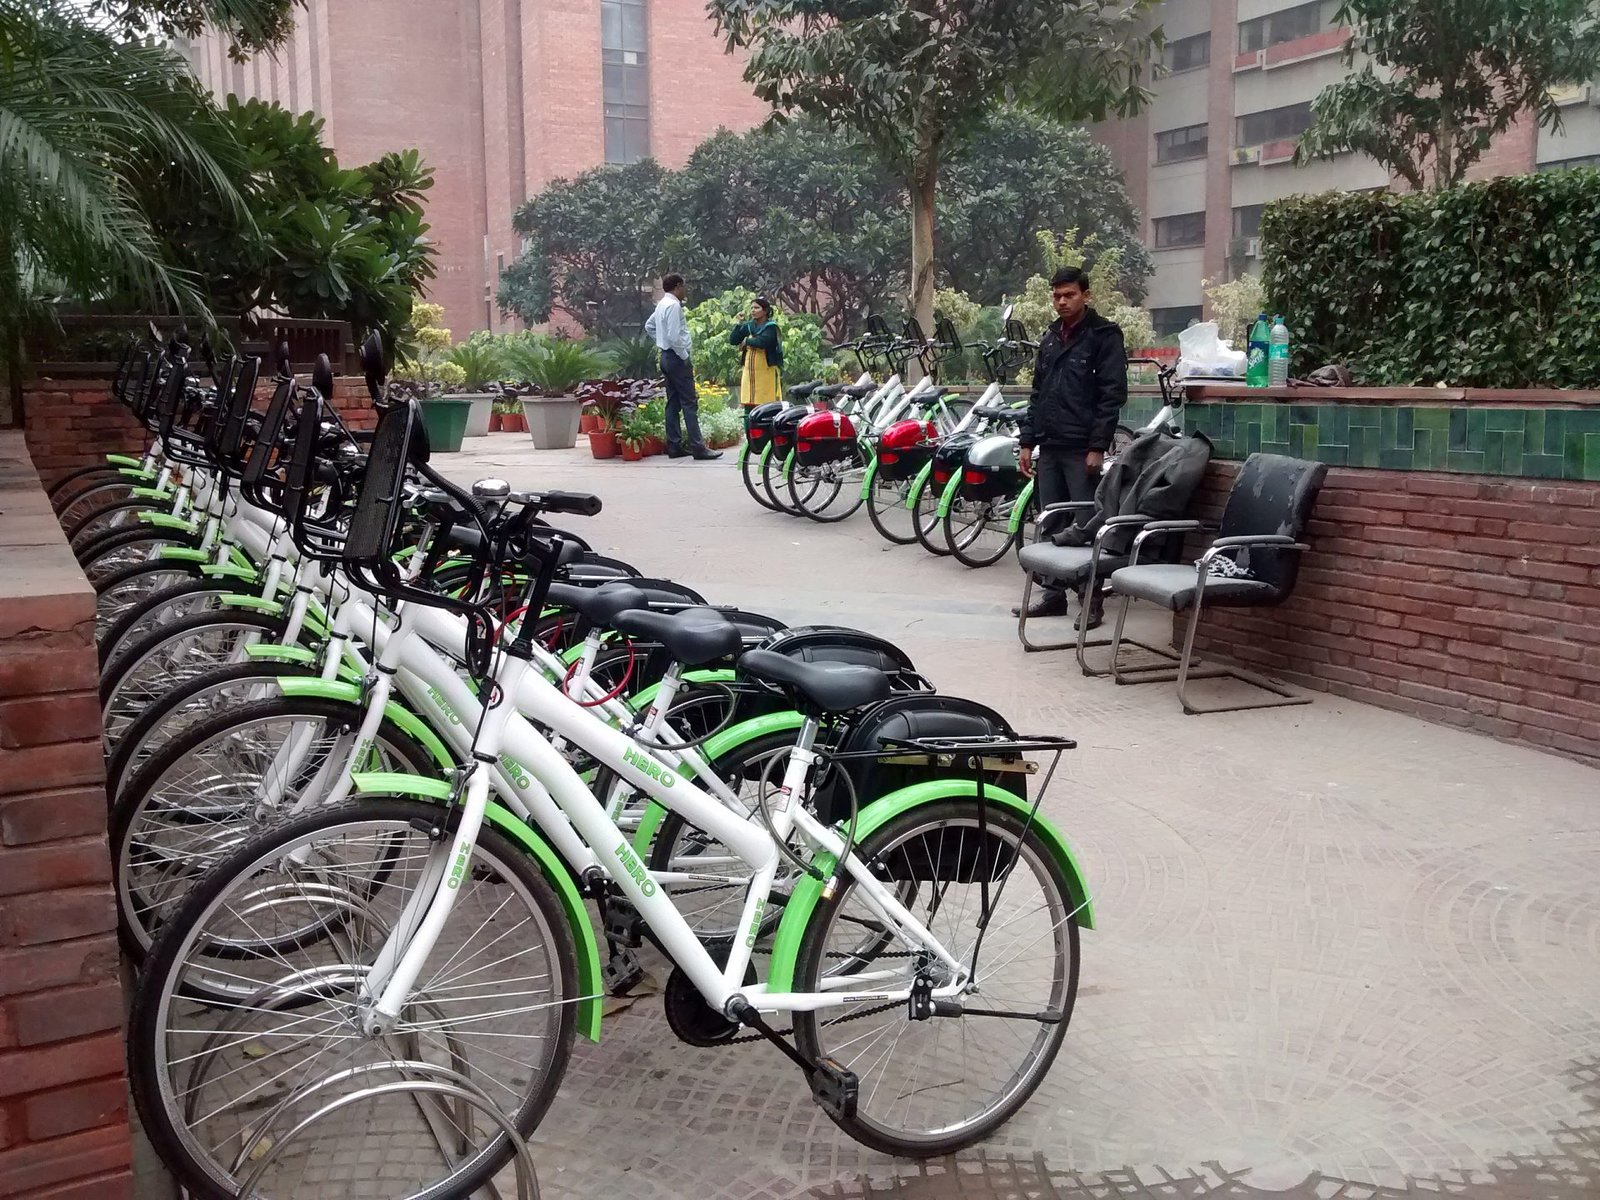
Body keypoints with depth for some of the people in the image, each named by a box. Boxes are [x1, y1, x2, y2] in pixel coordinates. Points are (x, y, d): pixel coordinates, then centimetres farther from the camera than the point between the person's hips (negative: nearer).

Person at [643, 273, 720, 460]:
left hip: (666, 356, 10)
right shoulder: (673, 305, -16)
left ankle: (674, 446, 12)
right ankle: (697, 447, -11)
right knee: (689, 403, -9)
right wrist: (684, 356, -15)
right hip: (677, 358, -10)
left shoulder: (662, 305, 14)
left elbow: (649, 326, 26)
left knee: (673, 403, 11)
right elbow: (674, 336, -23)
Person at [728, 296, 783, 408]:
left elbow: (763, 341, -21)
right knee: (749, 407, 6)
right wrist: (739, 324, -2)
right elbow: (733, 340, 8)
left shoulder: (771, 327, -4)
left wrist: (747, 341, -5)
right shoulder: (748, 326, 14)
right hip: (750, 373, 6)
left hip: (767, 373, -6)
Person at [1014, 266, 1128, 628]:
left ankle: (1090, 600, 2)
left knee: (1086, 526, -4)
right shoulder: (1050, 336, 17)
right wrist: (1028, 441, 14)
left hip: (1082, 449, -7)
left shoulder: (1104, 335, -4)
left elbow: (1112, 395, -10)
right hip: (1049, 448, 7)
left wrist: (1098, 447, -15)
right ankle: (1053, 593, 18)